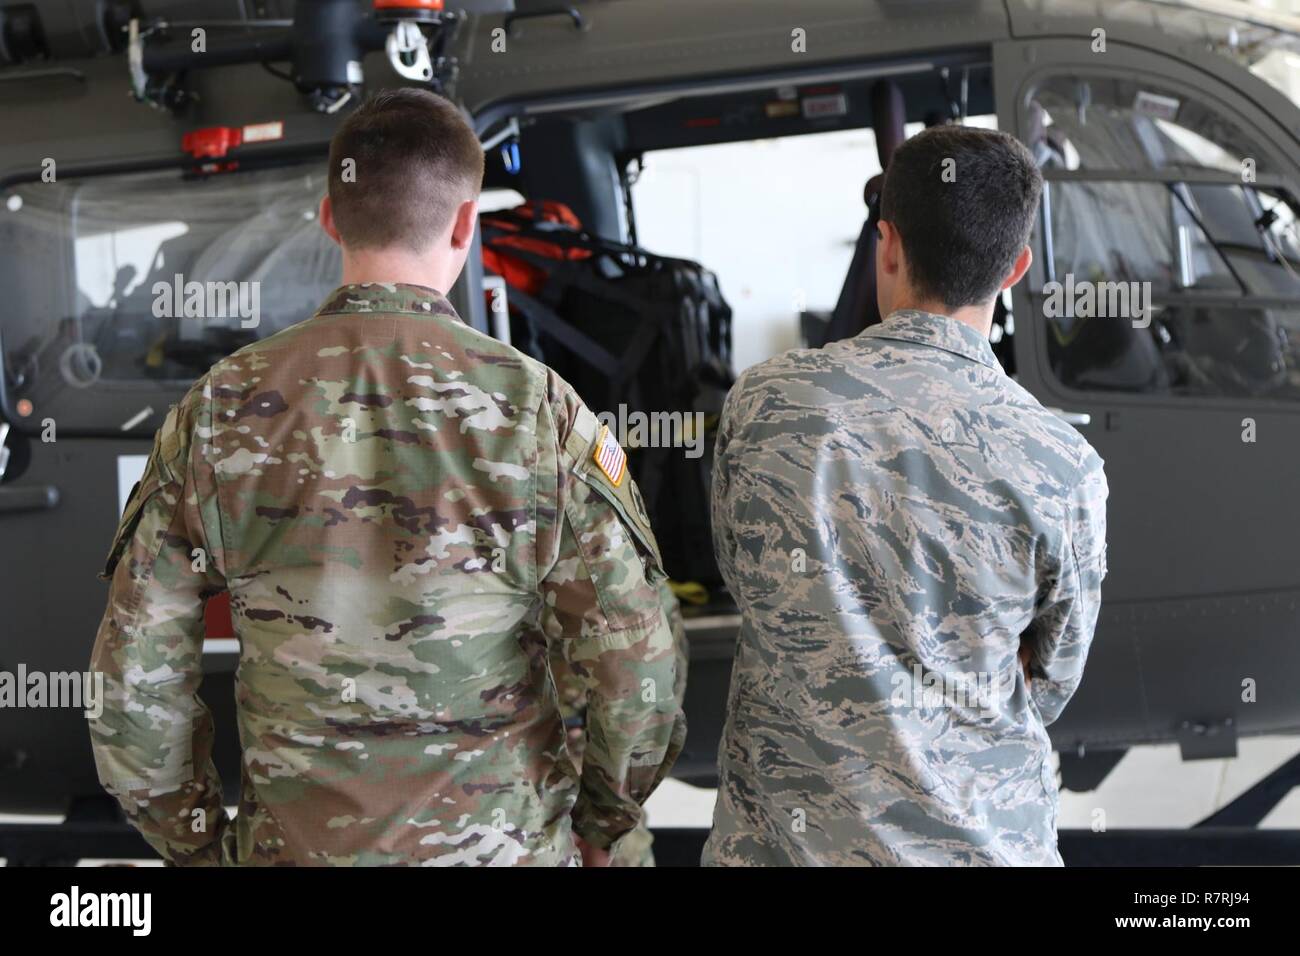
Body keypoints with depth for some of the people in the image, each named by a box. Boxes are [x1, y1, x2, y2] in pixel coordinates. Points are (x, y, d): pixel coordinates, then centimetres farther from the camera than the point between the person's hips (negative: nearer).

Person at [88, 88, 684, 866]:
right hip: (504, 844, -2)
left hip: (292, 843, 2)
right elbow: (638, 673, -12)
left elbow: (135, 679, -4)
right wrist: (600, 824, 5)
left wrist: (200, 845, 10)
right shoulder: (538, 410, -12)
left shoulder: (217, 413, -6)